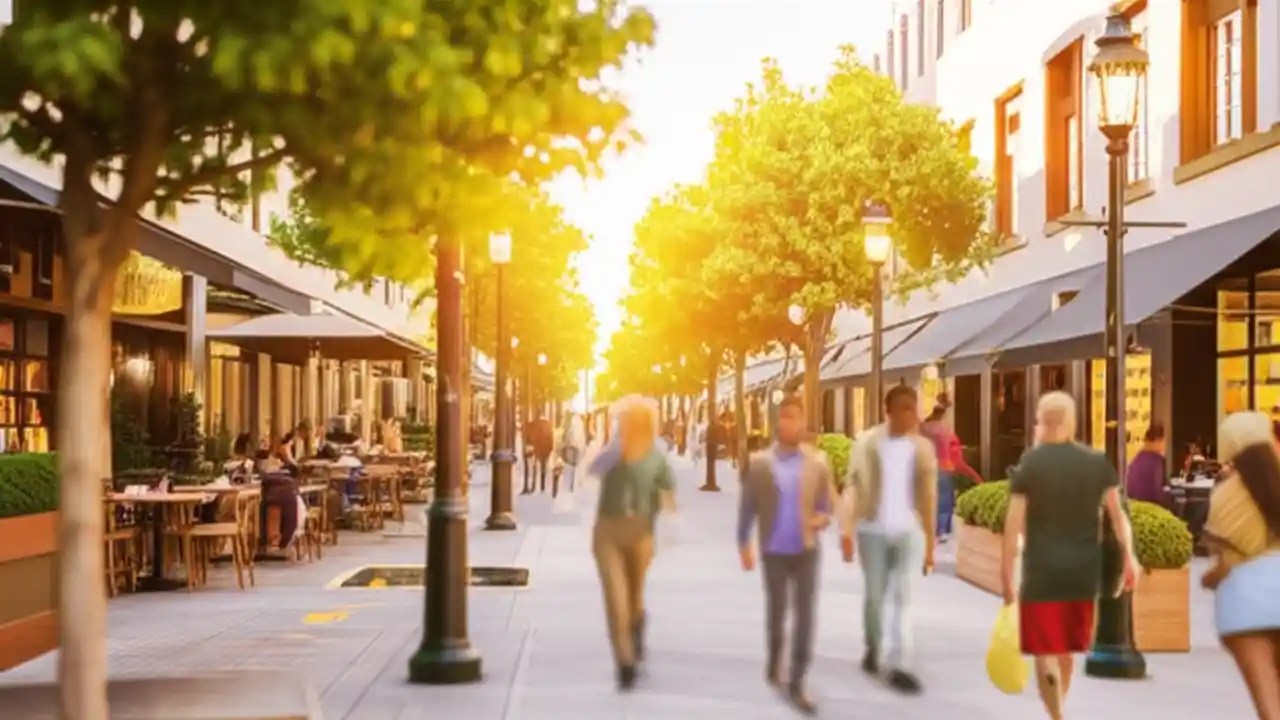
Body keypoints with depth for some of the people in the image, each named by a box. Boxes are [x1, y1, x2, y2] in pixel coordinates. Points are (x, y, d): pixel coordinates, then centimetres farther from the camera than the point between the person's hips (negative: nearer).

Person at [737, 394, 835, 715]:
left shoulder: (818, 462, -3)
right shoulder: (759, 462, -5)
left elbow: (828, 503, 4)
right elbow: (747, 506, 1)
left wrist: (822, 519, -17)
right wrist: (744, 545, 3)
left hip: (806, 550, 0)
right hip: (774, 552, 0)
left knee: (806, 615, -4)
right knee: (776, 611, 14)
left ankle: (796, 684, 1)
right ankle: (773, 659, 41)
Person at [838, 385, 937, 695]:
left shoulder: (923, 448, 4)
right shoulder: (867, 443, -3)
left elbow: (929, 497, 8)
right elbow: (853, 487, -5)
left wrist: (930, 543, 8)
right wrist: (847, 530, -12)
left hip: (909, 531, 1)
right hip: (874, 530, -1)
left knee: (903, 596, -5)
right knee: (874, 596, 10)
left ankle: (899, 666, -6)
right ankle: (872, 649, 32)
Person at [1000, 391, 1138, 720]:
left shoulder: (1029, 463, -7)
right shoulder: (1097, 462, 3)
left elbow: (1014, 523, -9)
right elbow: (1117, 512, -3)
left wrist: (1006, 575, -5)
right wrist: (1129, 556, 0)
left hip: (1041, 570, -4)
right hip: (1083, 569, 4)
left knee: (1045, 652, 0)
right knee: (1066, 649, 20)